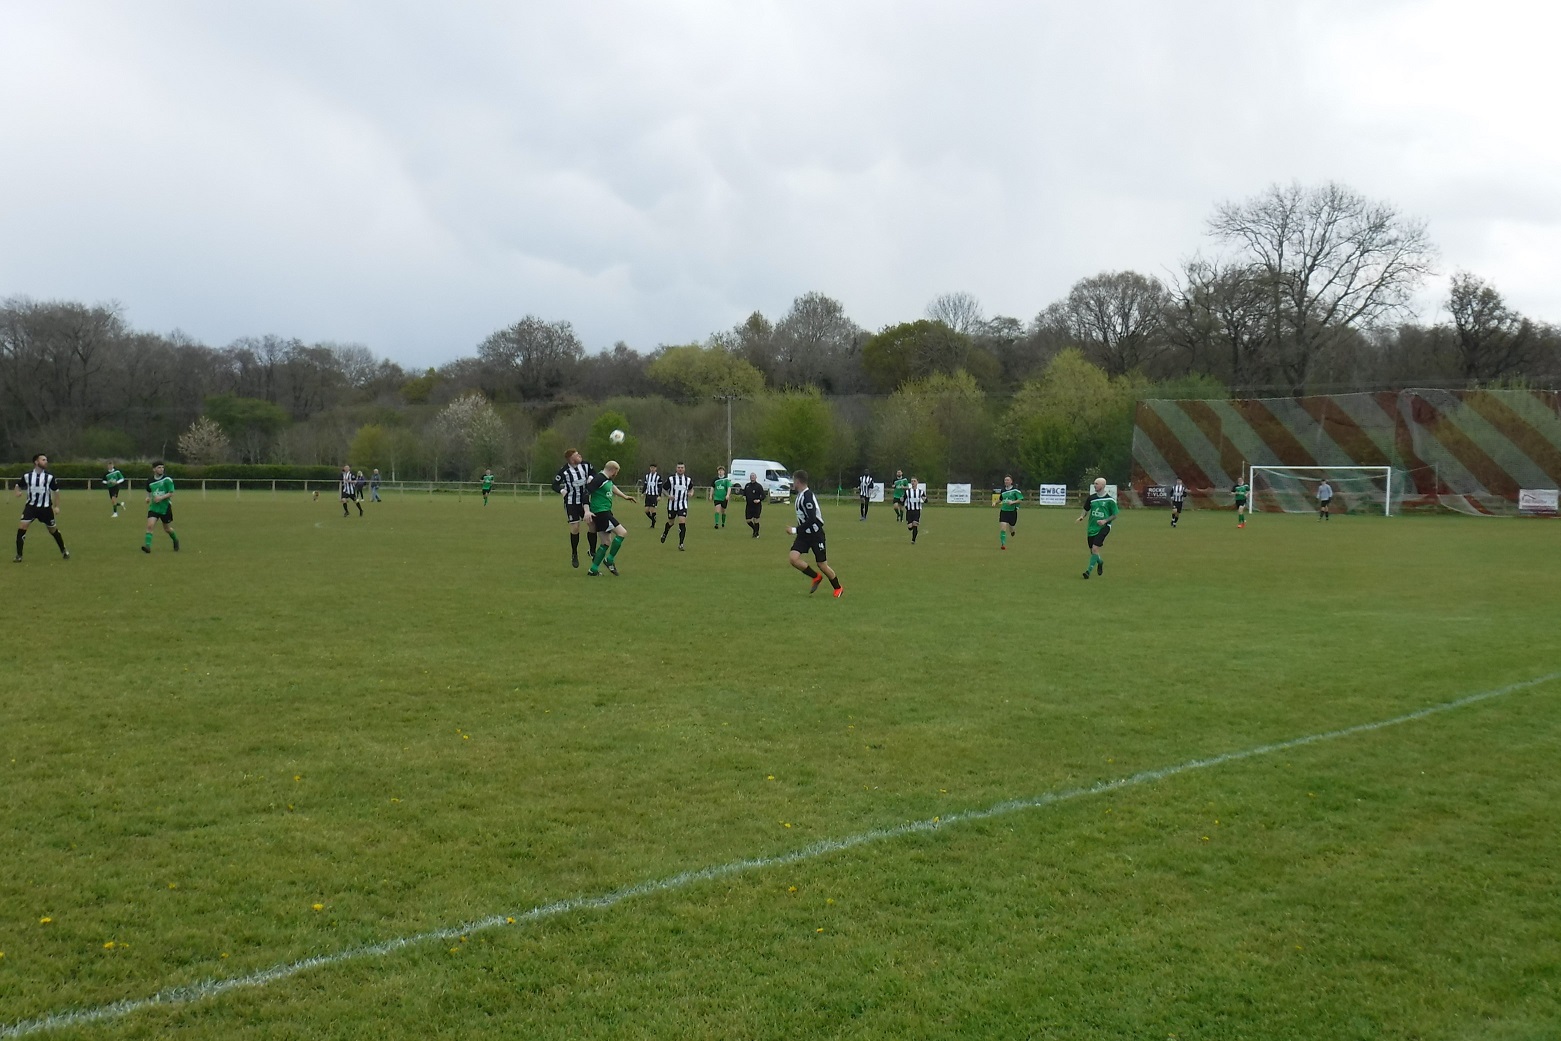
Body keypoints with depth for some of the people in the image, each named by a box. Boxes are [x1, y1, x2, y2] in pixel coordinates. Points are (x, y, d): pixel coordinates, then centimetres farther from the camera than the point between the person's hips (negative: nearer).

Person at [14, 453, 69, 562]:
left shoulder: (50, 476, -6)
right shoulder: (27, 476, -6)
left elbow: (55, 491, 4)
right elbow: (19, 485, 11)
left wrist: (56, 506, 2)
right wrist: (18, 492, -12)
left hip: (46, 508, 0)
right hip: (31, 506, 0)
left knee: (53, 530, 10)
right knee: (21, 527, -14)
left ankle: (64, 551, 31)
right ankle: (19, 555, -6)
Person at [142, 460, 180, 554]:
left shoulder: (167, 479, -9)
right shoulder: (150, 481, 2)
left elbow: (171, 493, -11)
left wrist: (161, 498, -24)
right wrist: (148, 497, 2)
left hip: (165, 507, -2)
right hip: (153, 507, 2)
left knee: (167, 528, 11)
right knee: (150, 525, -17)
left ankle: (175, 540, 39)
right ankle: (147, 546, -21)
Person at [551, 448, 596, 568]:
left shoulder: (585, 465, -6)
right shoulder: (564, 471, -17)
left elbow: (592, 473, 14)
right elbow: (555, 485, -8)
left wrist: (591, 478, -9)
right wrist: (562, 491, -27)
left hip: (584, 501, 4)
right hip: (571, 503, -4)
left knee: (592, 525, -3)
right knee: (575, 528, -6)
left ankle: (592, 551, 14)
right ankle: (574, 555, 13)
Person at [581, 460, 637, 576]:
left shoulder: (608, 479, 13)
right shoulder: (598, 479, -15)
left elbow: (612, 487, 35)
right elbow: (586, 493, -22)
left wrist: (625, 496, 44)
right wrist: (587, 511, -31)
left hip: (605, 513, 10)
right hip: (601, 512, -10)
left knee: (604, 544, 11)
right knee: (622, 532, -13)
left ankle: (593, 570, 12)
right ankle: (609, 560, -4)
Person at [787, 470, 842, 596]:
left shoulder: (807, 497, -23)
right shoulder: (800, 495, 6)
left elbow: (811, 520, -28)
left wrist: (795, 530, -24)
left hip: (815, 534, -8)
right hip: (804, 534, 8)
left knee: (822, 564, 1)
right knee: (794, 558, -11)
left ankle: (838, 588, 23)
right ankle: (816, 577, 10)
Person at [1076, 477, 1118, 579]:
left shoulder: (1110, 500, -6)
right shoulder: (1091, 498, 5)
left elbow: (1115, 516, 1)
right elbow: (1086, 510, 17)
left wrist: (1105, 521, -14)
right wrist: (1081, 517, -3)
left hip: (1103, 527, -5)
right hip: (1092, 527, 5)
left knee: (1095, 548, -19)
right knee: (1092, 551, 10)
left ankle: (1088, 570, -12)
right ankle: (1100, 561, 42)